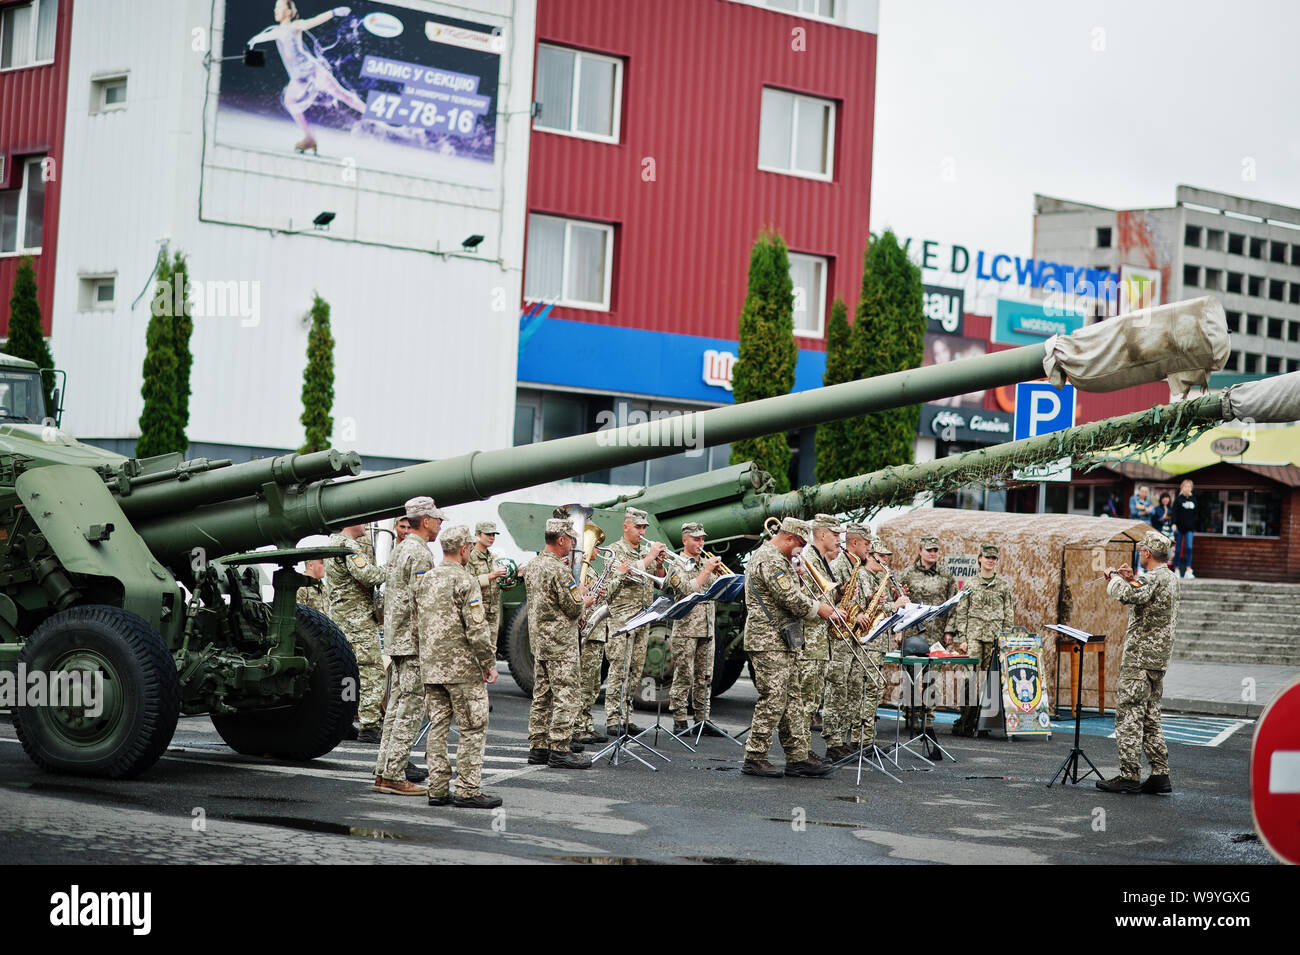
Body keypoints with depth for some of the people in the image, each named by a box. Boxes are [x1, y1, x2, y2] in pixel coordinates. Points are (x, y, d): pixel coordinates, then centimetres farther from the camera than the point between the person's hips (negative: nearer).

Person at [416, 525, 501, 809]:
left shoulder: (424, 580, 10)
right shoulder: (464, 580, -13)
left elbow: (415, 622, 17)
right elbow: (476, 629, -17)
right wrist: (490, 663, -8)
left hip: (430, 667, 7)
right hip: (462, 667, -7)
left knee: (437, 727, 11)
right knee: (472, 730, -1)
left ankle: (437, 789, 12)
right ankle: (468, 791, -1)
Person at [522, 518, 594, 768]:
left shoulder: (532, 565, 10)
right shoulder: (559, 571, -19)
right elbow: (574, 608, -17)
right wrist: (584, 599, 3)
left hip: (538, 639, 9)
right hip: (561, 642, -9)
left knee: (542, 695, 13)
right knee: (567, 695, -5)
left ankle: (538, 748, 17)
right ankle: (559, 751, -6)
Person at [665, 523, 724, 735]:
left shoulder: (706, 562, 16)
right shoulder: (677, 566, -1)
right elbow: (689, 590, -17)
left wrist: (718, 572, -3)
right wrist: (706, 571, -11)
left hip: (707, 629, 6)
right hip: (686, 629, -6)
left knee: (704, 678, 7)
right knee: (684, 677, -5)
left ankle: (702, 720, 11)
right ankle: (679, 721, -1)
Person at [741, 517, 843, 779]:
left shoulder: (774, 557, 20)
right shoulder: (771, 560, -15)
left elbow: (790, 595, 24)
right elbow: (791, 599, -19)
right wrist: (819, 609, -4)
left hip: (782, 640, 11)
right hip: (768, 640, -11)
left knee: (791, 698, 9)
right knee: (773, 699, -10)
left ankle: (798, 757, 10)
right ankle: (754, 759, -6)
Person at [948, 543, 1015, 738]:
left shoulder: (1004, 586, 10)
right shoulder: (970, 585, 7)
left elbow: (1009, 615, 11)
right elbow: (961, 613, 6)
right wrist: (962, 639, -2)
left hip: (995, 637, 1)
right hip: (973, 635, -1)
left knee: (989, 679, 0)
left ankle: (982, 722, 4)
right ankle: (965, 722, -11)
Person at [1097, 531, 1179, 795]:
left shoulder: (1154, 578, -15)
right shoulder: (1170, 577, 15)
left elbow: (1130, 596, -32)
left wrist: (1116, 579, -13)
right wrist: (1131, 579, 16)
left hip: (1140, 657, -10)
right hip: (1158, 658, 10)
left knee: (1129, 715, -7)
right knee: (1150, 717, 12)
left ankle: (1129, 775, -9)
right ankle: (1160, 774, 11)